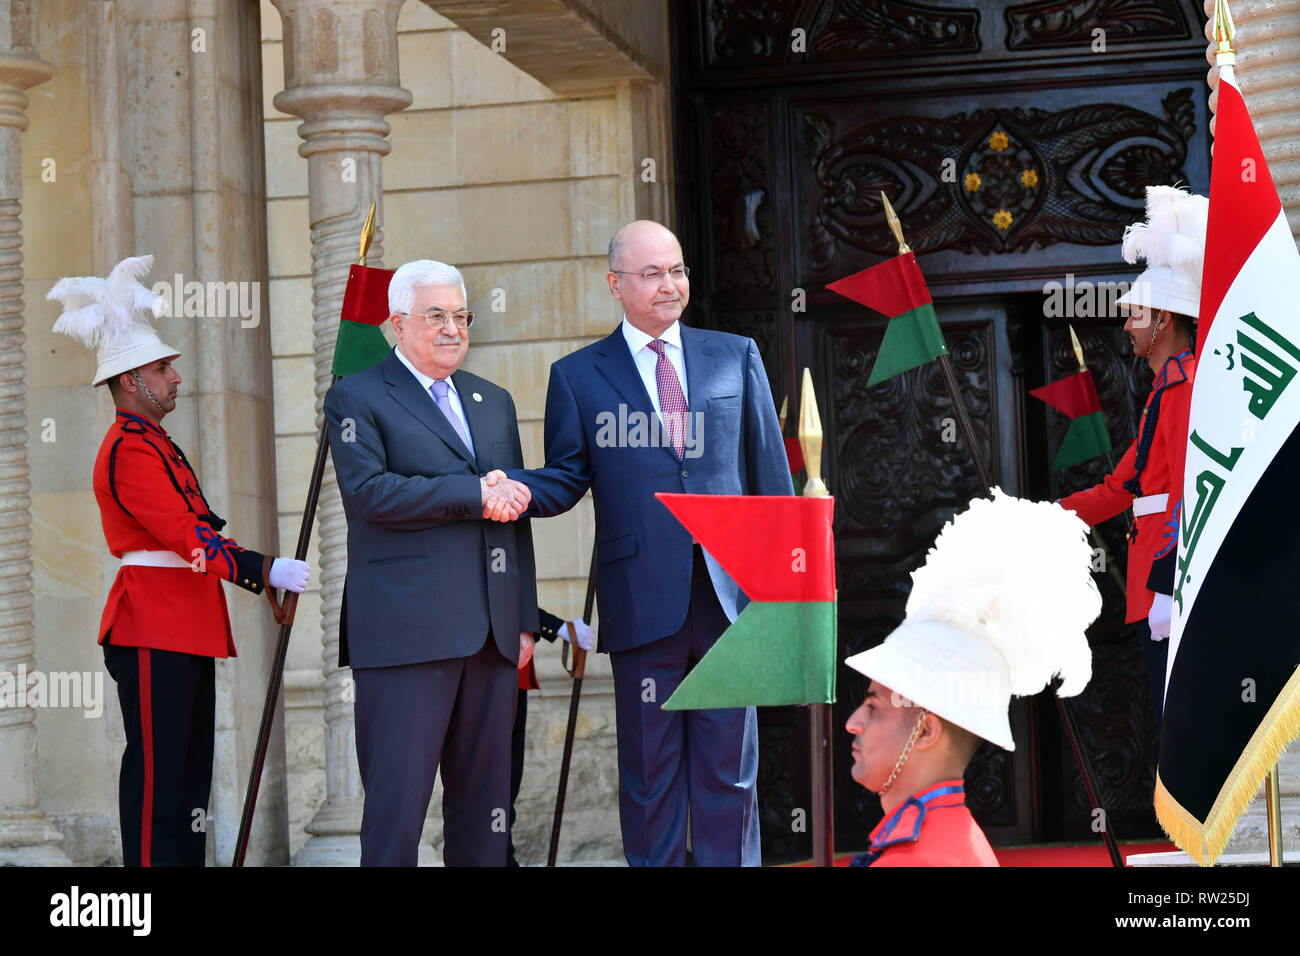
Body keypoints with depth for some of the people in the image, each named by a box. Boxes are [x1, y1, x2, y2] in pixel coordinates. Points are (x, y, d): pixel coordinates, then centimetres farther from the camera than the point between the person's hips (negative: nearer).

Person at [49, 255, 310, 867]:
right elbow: (188, 537, -21)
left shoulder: (155, 445, 20)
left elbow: (195, 532, 22)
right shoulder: (129, 452, -13)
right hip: (152, 631, -10)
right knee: (156, 771, -9)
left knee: (191, 769, 10)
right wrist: (266, 571, -21)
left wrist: (262, 576, 13)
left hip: (187, 627, 10)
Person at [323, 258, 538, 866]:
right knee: (398, 798, -8)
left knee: (484, 800, 6)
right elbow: (368, 491, -14)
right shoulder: (356, 398, 2)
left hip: (491, 632, 6)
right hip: (407, 628, -6)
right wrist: (474, 494, -13)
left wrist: (525, 619, 15)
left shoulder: (495, 402, 22)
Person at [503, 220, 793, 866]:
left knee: (729, 772, 5)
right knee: (650, 775, 4)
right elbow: (566, 478, 5)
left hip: (730, 594, 1)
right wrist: (516, 489, -18)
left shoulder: (735, 357, 12)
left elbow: (771, 474, 12)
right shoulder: (578, 376, 8)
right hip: (643, 604, -1)